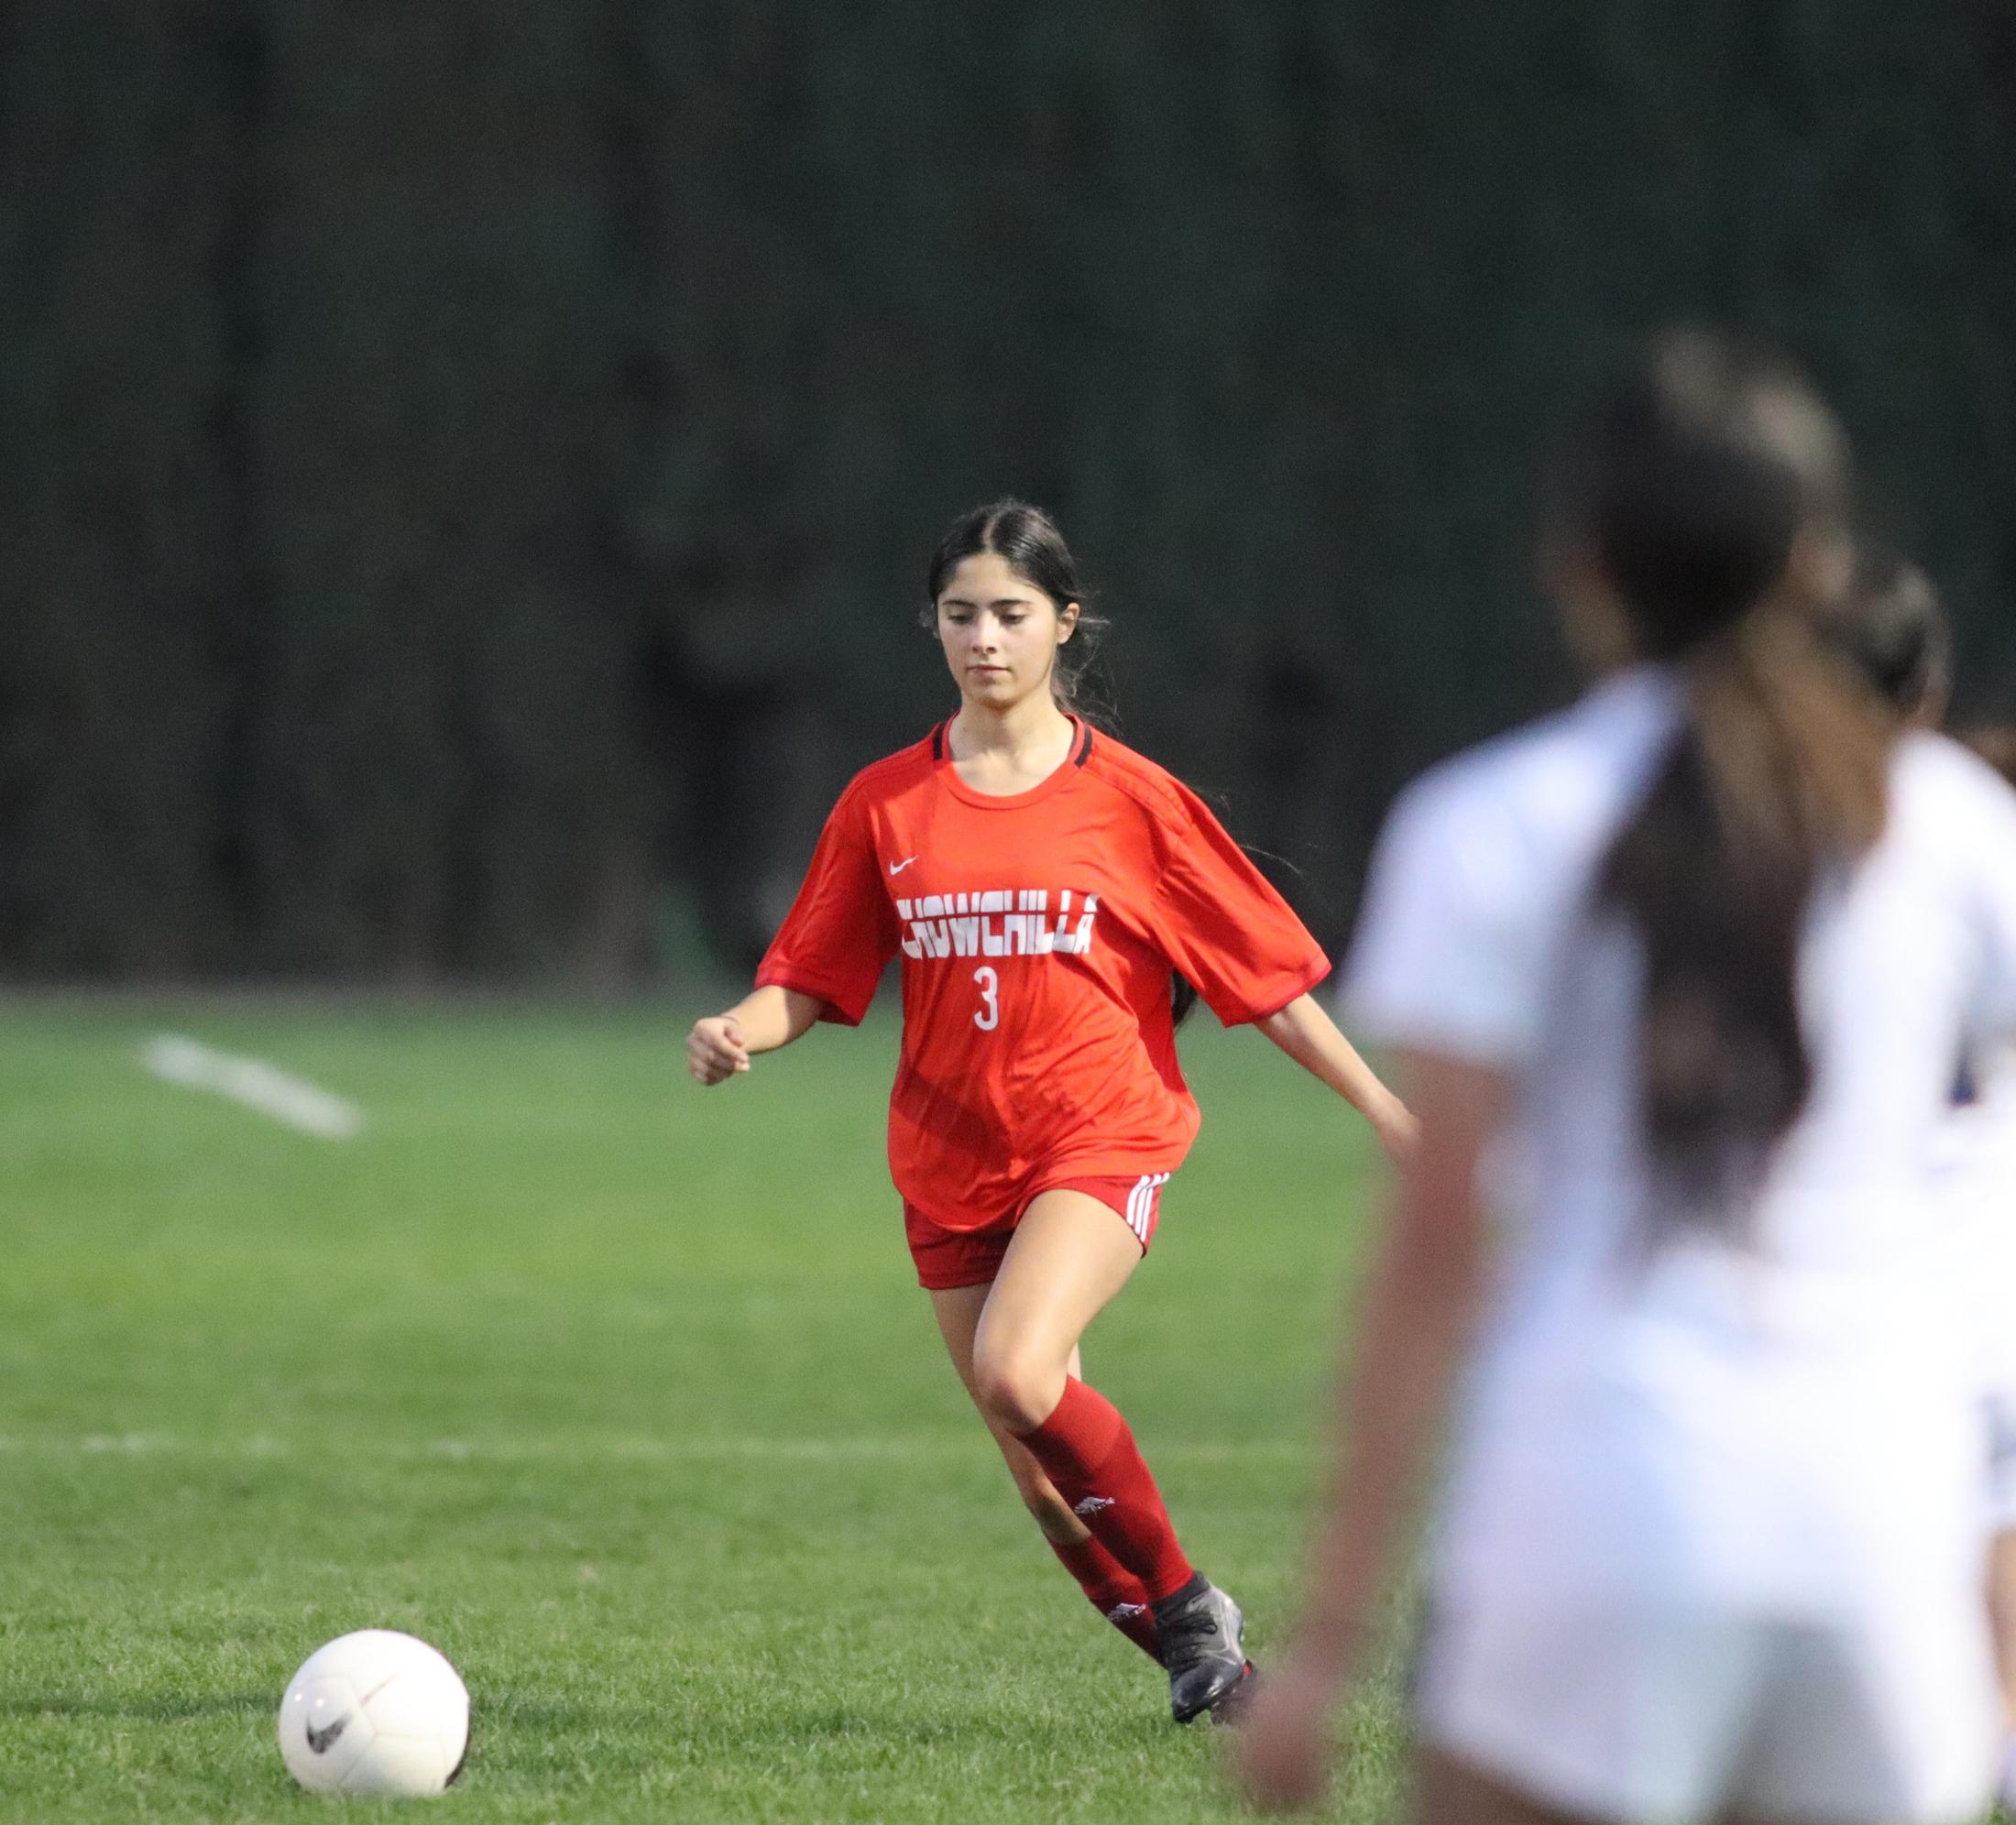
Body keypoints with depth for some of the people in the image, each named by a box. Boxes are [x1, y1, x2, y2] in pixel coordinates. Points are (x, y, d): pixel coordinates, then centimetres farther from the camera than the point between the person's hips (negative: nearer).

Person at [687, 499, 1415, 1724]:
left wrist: (1381, 1106, -1)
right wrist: (742, 1029, -13)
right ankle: (1196, 1659, 25)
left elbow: (1265, 971, 2)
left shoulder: (1130, 799, -2)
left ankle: (1184, 1600, -9)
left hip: (1102, 1135, -4)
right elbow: (814, 977, 8)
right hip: (953, 1159, 4)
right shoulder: (887, 805, 5)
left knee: (1017, 1372, -28)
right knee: (1043, 1477, 5)